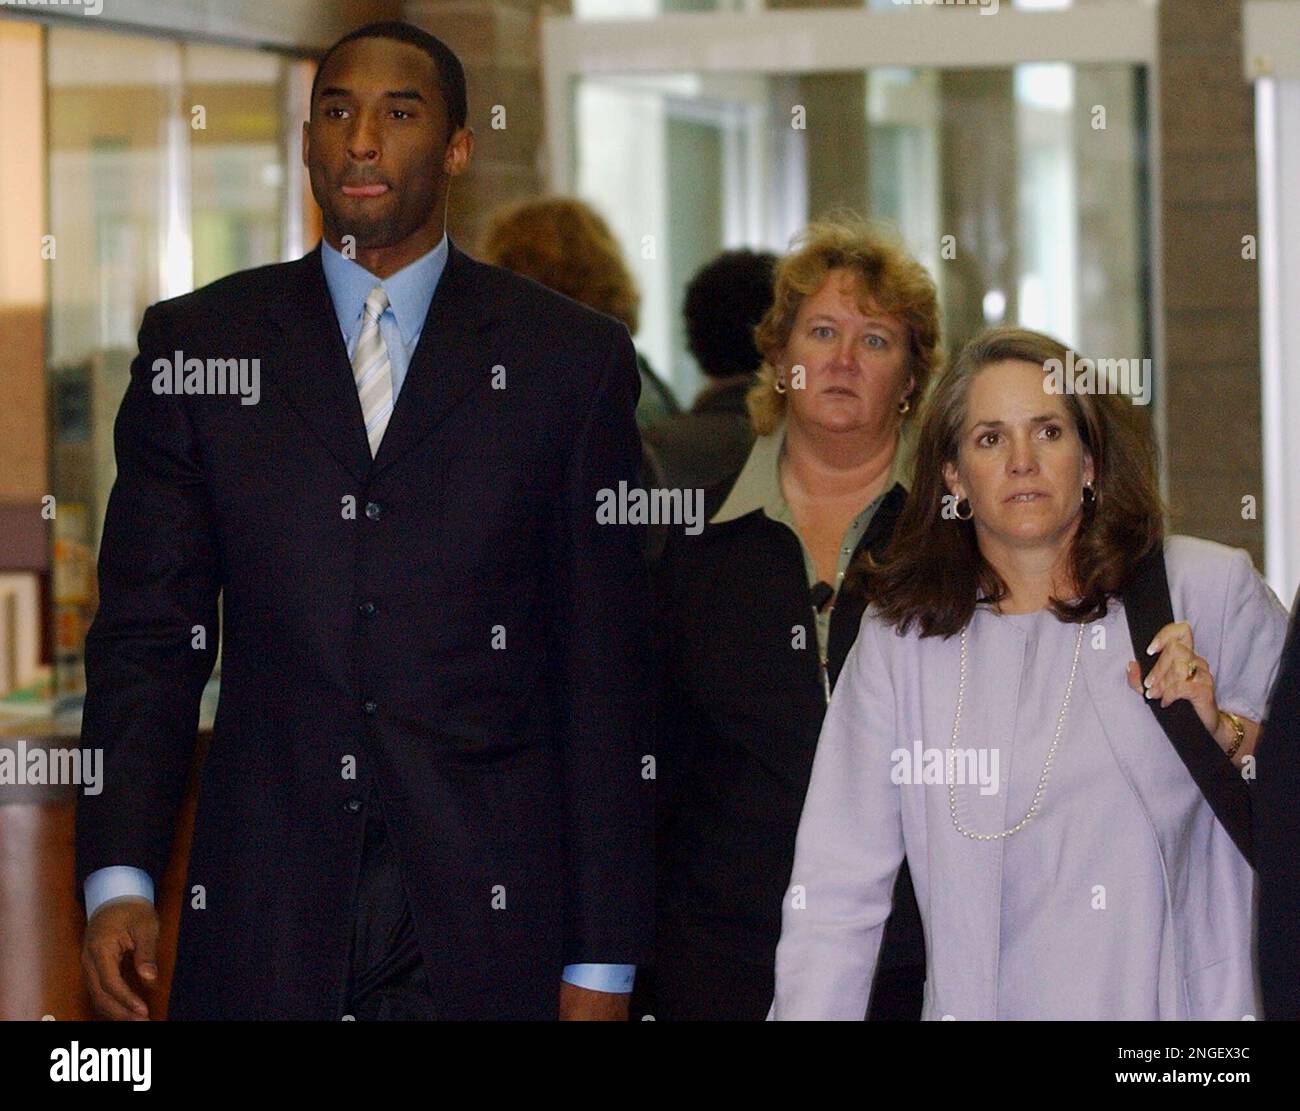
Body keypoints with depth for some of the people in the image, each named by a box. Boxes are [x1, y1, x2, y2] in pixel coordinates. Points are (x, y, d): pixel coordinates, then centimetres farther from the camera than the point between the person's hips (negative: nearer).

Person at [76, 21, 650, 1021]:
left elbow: (604, 674, 3)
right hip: (265, 918, 1)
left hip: (490, 917, -1)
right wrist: (118, 880, -7)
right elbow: (146, 638, 7)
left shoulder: (572, 358, 6)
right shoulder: (197, 344, 9)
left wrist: (601, 959, -2)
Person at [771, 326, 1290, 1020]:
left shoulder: (1209, 590, 5)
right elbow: (837, 888, 7)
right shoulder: (898, 637, 9)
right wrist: (807, 1014, -3)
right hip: (978, 1001, 3)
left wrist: (1224, 734, -6)